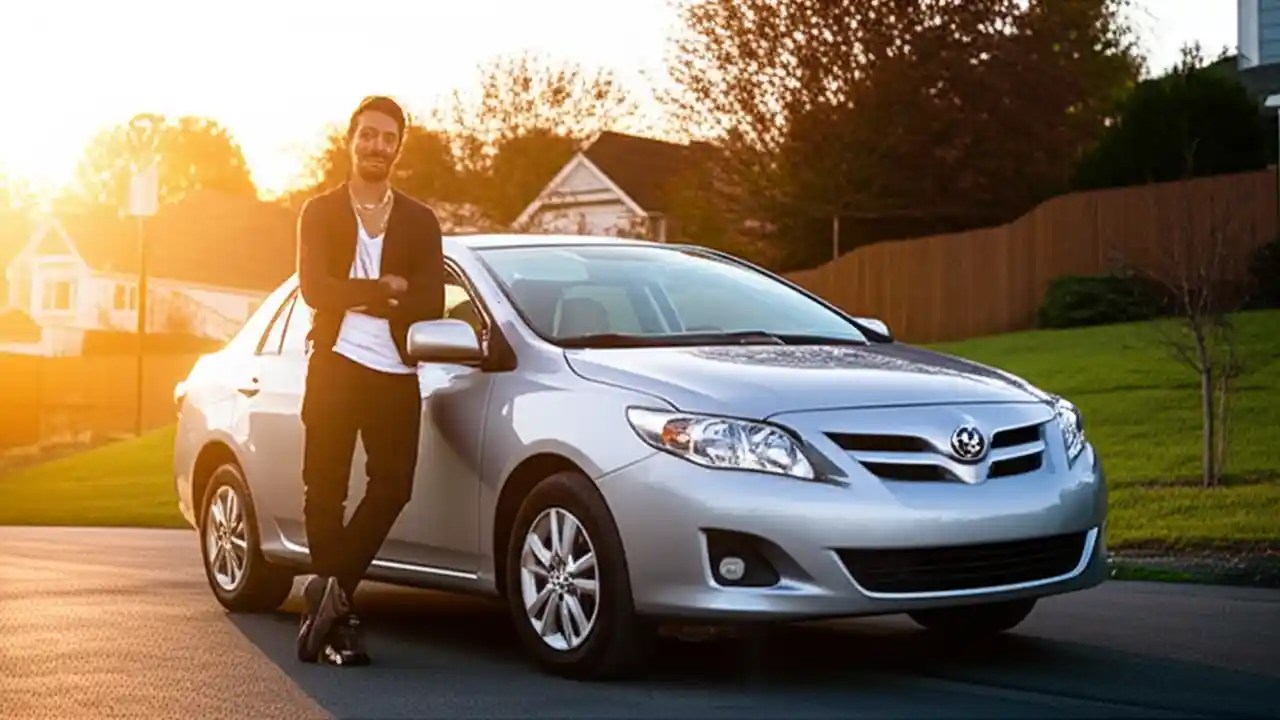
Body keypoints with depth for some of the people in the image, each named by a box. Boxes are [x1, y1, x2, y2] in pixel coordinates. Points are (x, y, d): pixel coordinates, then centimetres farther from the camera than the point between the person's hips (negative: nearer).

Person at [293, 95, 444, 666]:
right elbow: (314, 289, -7)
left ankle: (331, 590, 8)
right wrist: (386, 288, -9)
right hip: (334, 366, -2)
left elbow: (431, 303, -1)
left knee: (392, 487, -5)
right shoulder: (320, 212, 9)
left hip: (395, 373, 2)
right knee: (326, 489, 0)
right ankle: (338, 616, 8)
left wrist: (357, 295, -9)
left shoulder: (419, 222, 12)